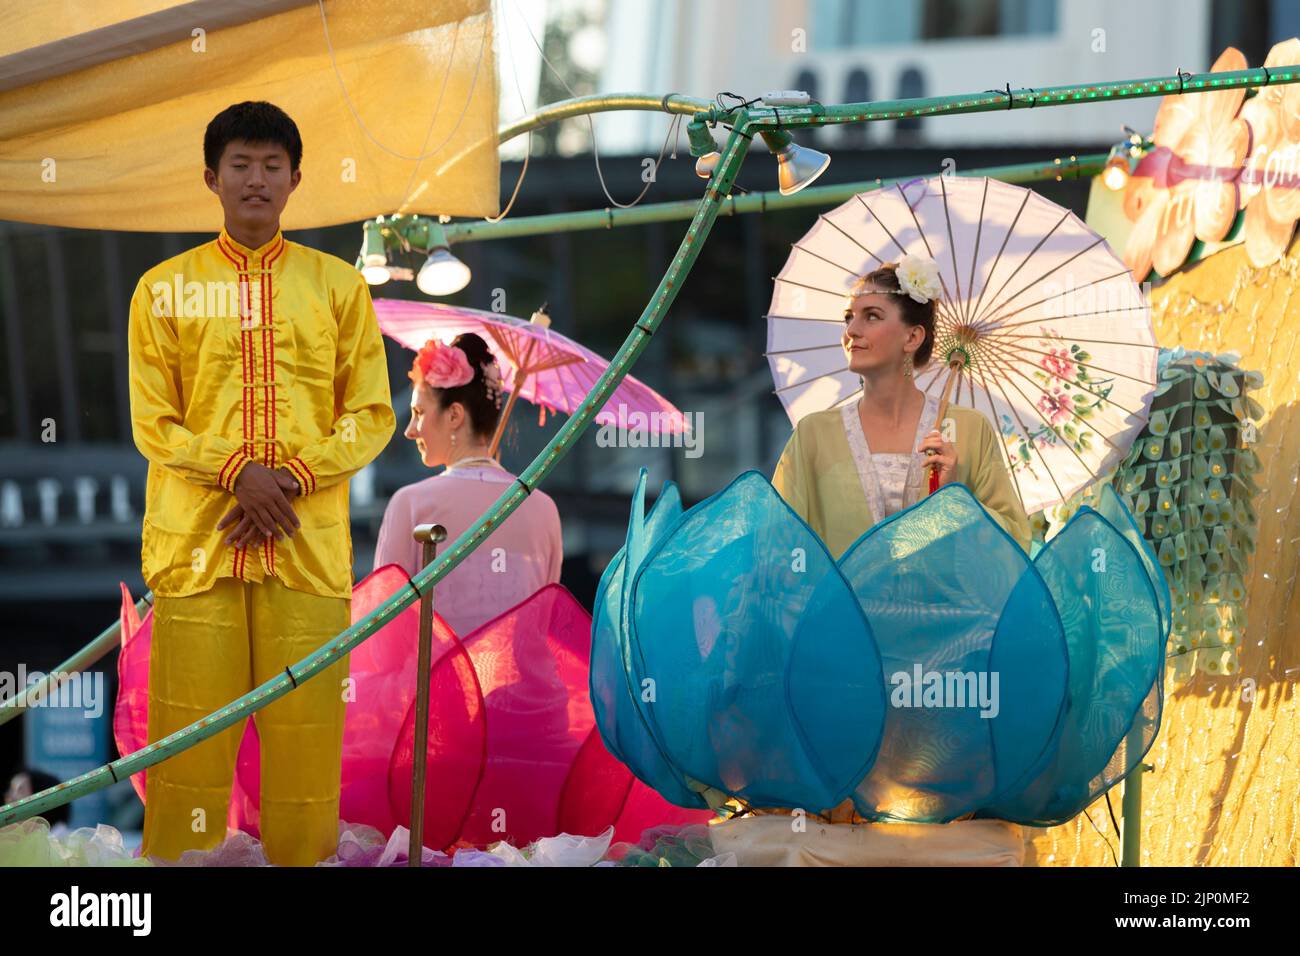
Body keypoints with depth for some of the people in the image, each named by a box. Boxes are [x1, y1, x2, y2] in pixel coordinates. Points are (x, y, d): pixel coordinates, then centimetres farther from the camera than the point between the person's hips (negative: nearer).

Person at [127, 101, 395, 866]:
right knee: (191, 732, -4)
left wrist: (292, 477, -8)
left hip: (310, 542, 0)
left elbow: (372, 414, 7)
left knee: (307, 729, -4)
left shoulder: (339, 285, 10)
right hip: (197, 542, 0)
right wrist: (238, 473, -12)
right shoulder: (165, 288, 9)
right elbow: (152, 422, 4)